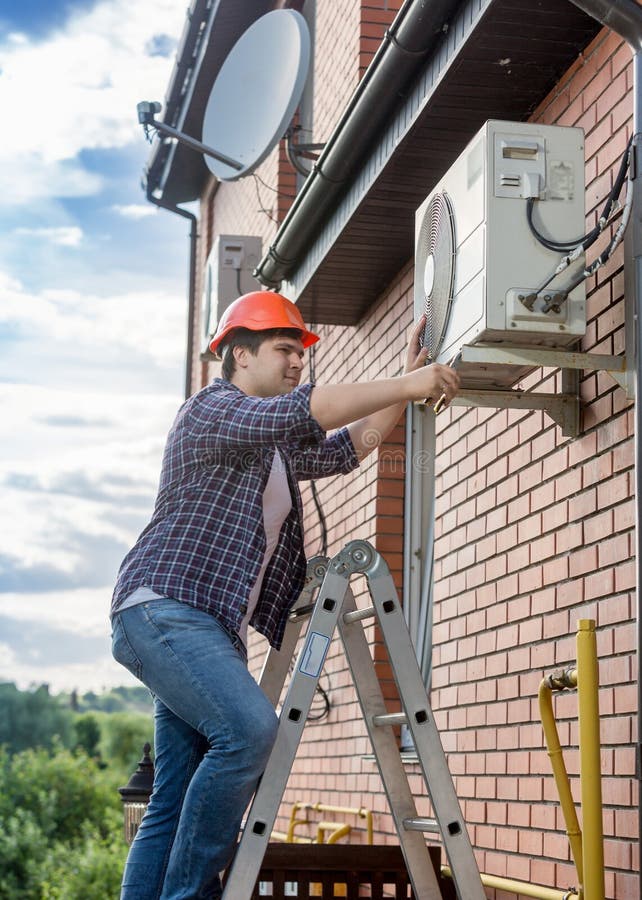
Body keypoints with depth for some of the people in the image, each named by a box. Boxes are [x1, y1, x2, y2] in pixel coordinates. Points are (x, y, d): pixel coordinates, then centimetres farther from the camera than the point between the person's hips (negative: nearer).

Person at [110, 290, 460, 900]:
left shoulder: (276, 446, 27)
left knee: (175, 805, 2)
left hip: (213, 629, 10)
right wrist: (406, 387, -16)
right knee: (247, 729, -28)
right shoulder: (212, 409, -2)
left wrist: (407, 380, 20)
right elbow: (303, 412, -17)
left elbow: (350, 446, 29)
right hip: (163, 609, -10)